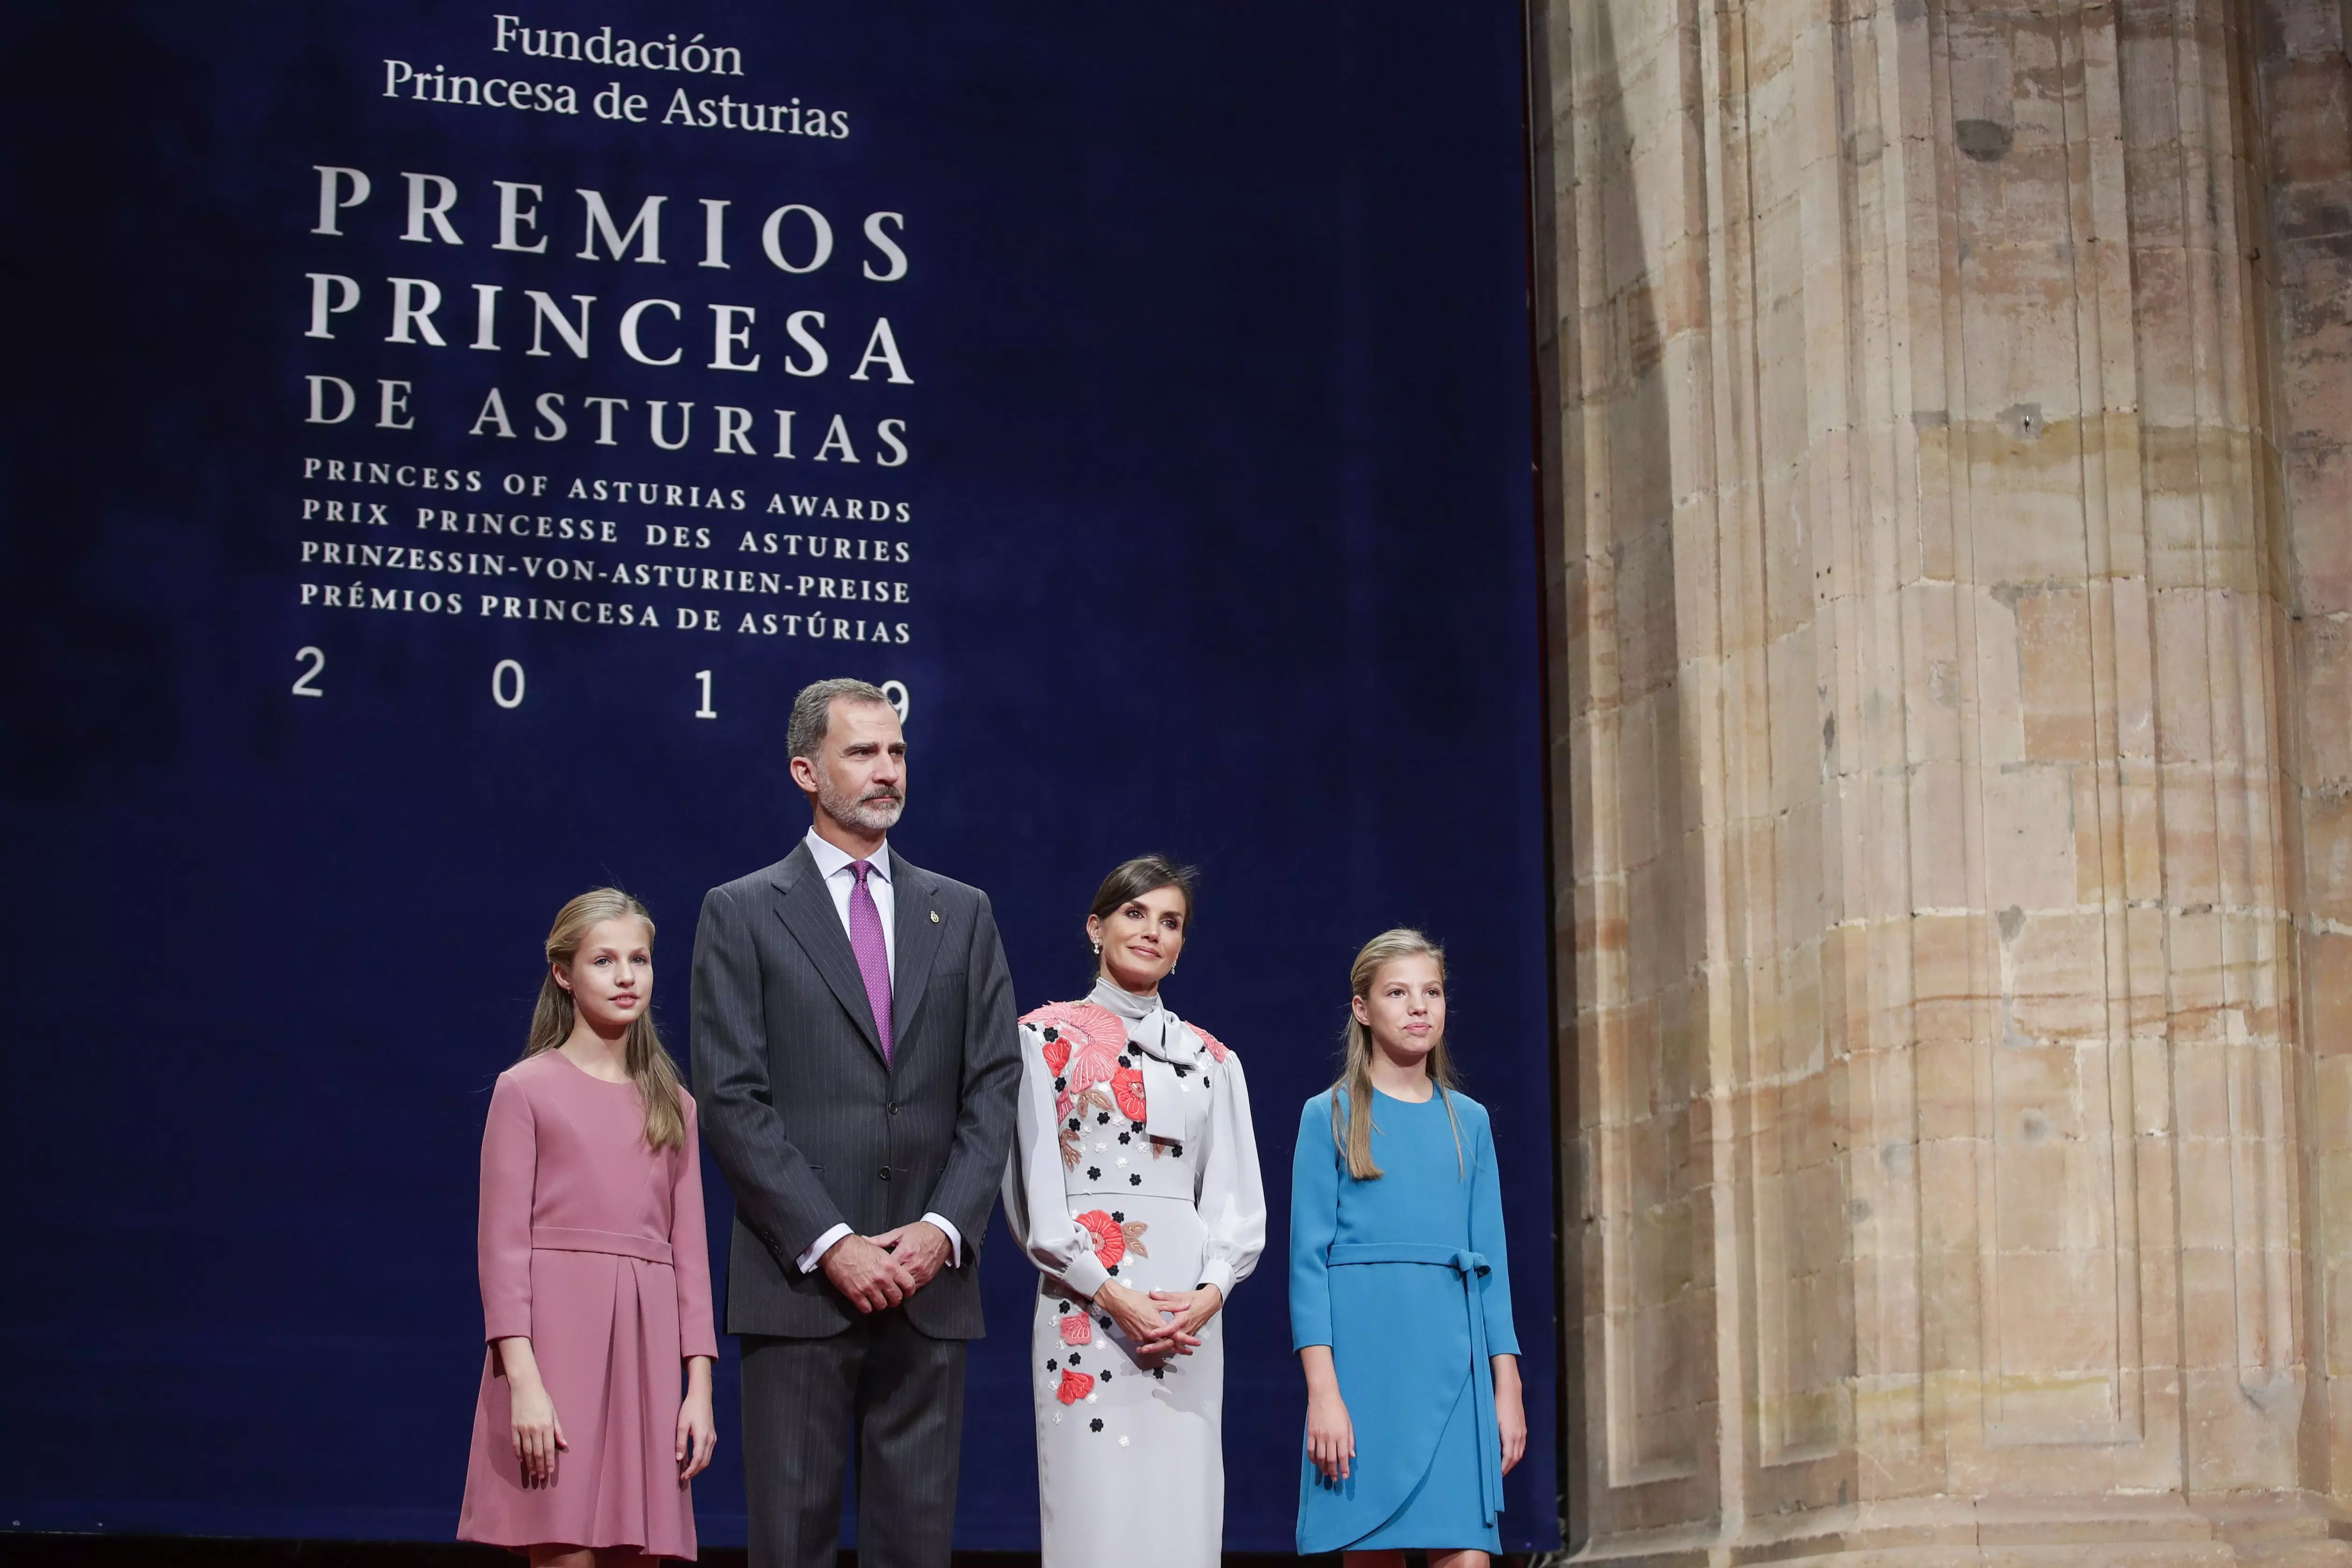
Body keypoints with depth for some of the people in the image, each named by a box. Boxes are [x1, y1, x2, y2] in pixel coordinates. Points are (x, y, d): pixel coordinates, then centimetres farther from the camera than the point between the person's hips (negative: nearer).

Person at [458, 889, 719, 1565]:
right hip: (557, 1328, -4)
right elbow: (503, 1244, -4)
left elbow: (689, 1250, 13)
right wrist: (522, 1379, -13)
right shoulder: (526, 1089, 2)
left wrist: (700, 1386, 5)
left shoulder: (673, 1105, 15)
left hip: (646, 1344, 4)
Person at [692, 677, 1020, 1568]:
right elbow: (733, 1100, -4)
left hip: (930, 1281, 3)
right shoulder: (743, 914, 4)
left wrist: (943, 1228, -7)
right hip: (797, 1280, -3)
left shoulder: (962, 914, 14)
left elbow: (994, 1087, 8)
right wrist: (830, 1245, -13)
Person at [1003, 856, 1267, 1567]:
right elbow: (1035, 1187, -1)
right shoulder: (1048, 1037, 6)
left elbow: (1237, 1196, 11)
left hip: (1190, 1313, 3)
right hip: (1085, 1304, -3)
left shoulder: (1211, 1060, 16)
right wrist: (1114, 1295, -12)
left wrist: (1210, 1291, -9)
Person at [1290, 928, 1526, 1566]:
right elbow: (1308, 1258, -2)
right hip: (1365, 1354, -3)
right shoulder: (1332, 1117, 4)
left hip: (1452, 1358, 3)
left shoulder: (1468, 1121, 14)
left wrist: (1508, 1387, 6)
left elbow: (1489, 1259, 14)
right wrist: (1322, 1391, -11)